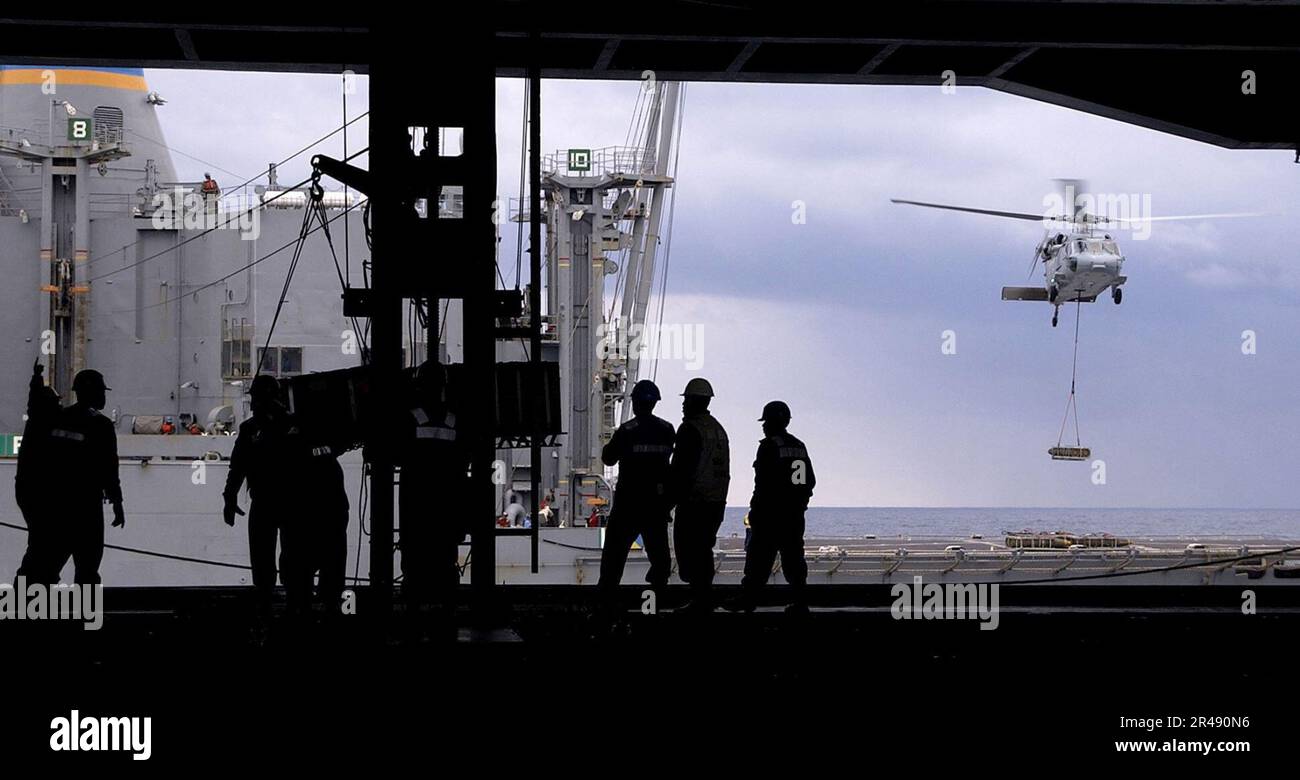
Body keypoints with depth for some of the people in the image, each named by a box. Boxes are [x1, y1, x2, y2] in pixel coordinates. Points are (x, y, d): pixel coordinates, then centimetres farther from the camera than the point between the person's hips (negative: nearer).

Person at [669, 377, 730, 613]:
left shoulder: (690, 429, -12)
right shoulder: (718, 429, 15)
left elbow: (681, 468, -16)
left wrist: (674, 497, -11)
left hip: (694, 502, -9)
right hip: (717, 502, 9)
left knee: (689, 552, -5)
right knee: (703, 549, 15)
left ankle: (700, 599, -8)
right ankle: (705, 600, 16)